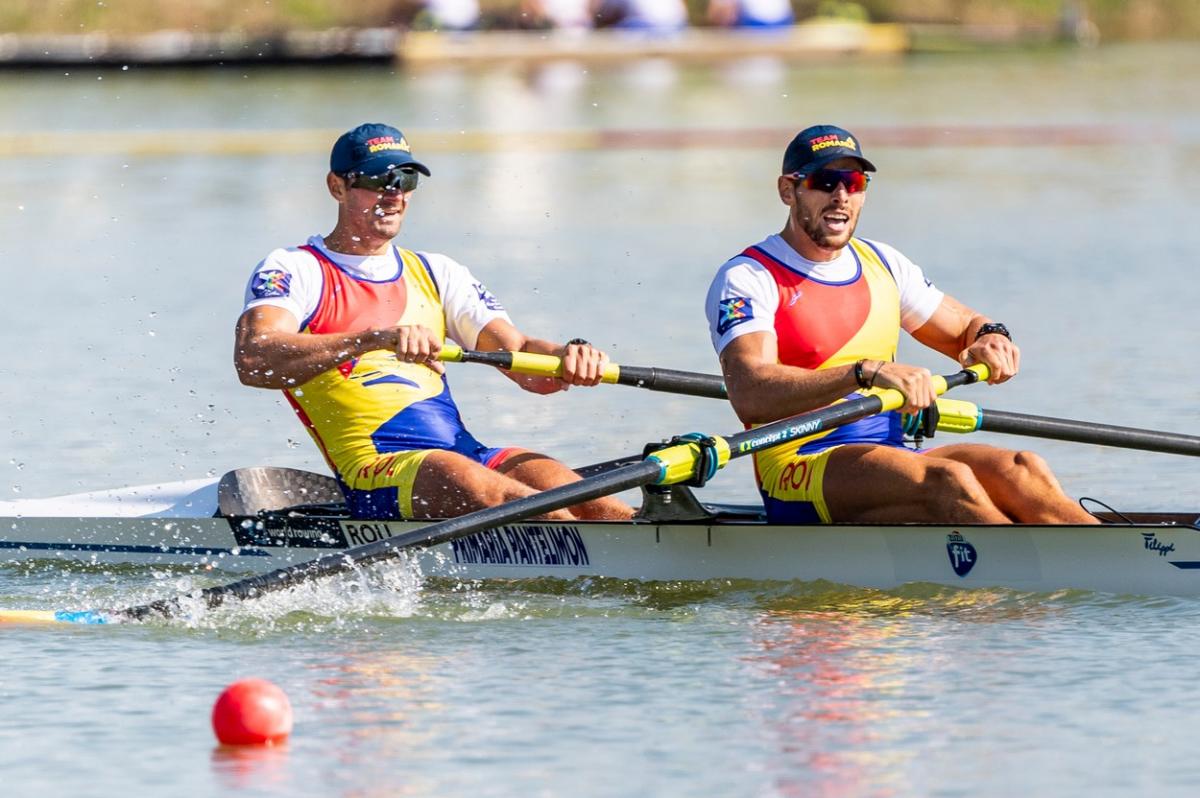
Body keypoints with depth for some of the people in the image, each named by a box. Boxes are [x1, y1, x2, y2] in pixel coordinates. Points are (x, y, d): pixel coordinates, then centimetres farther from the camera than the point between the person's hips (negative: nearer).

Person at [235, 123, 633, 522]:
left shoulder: (435, 273, 25)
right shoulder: (294, 269, 6)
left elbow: (519, 355, 15)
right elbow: (252, 361, -14)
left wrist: (568, 356, -11)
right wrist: (375, 338, -27)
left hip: (464, 452, 6)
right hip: (375, 470, -6)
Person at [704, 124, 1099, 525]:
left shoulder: (882, 264, 17)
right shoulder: (748, 278, -5)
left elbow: (966, 328, 28)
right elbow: (750, 395, -22)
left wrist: (991, 338, 1)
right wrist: (866, 372, -34)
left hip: (891, 458, 7)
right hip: (799, 474, -7)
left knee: (1022, 471, -22)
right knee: (949, 481, -33)